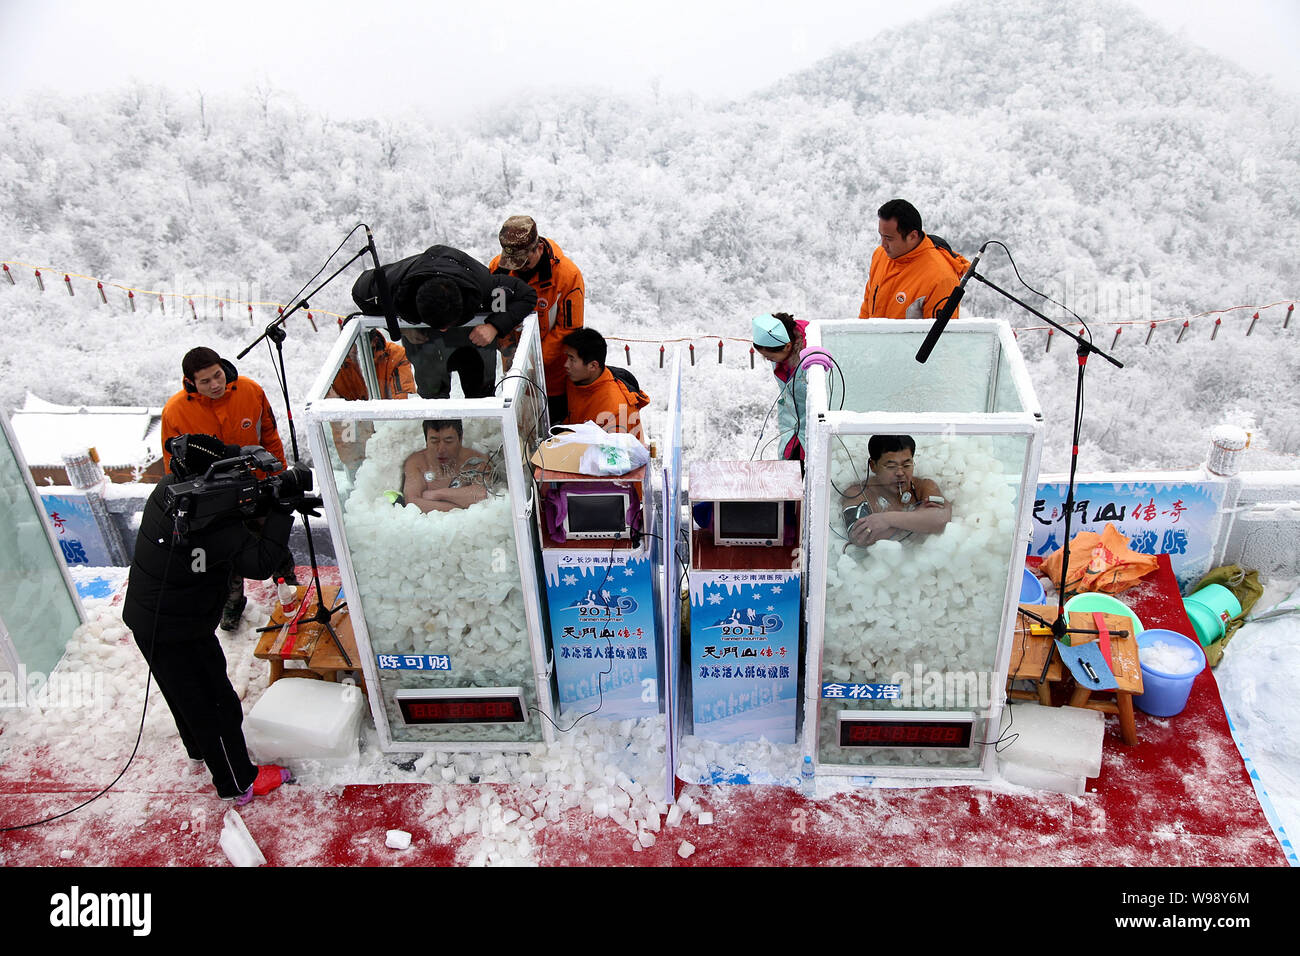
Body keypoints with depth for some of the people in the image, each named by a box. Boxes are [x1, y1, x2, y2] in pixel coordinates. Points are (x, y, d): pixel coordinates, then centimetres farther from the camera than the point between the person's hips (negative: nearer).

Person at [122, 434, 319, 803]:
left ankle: (200, 747, 55)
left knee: (185, 692, 30)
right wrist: (282, 510, -29)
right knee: (216, 703, 7)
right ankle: (239, 783, 23)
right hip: (175, 633, -9)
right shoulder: (208, 526, -35)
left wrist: (285, 503, -12)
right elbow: (261, 561, -34)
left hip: (147, 617, 9)